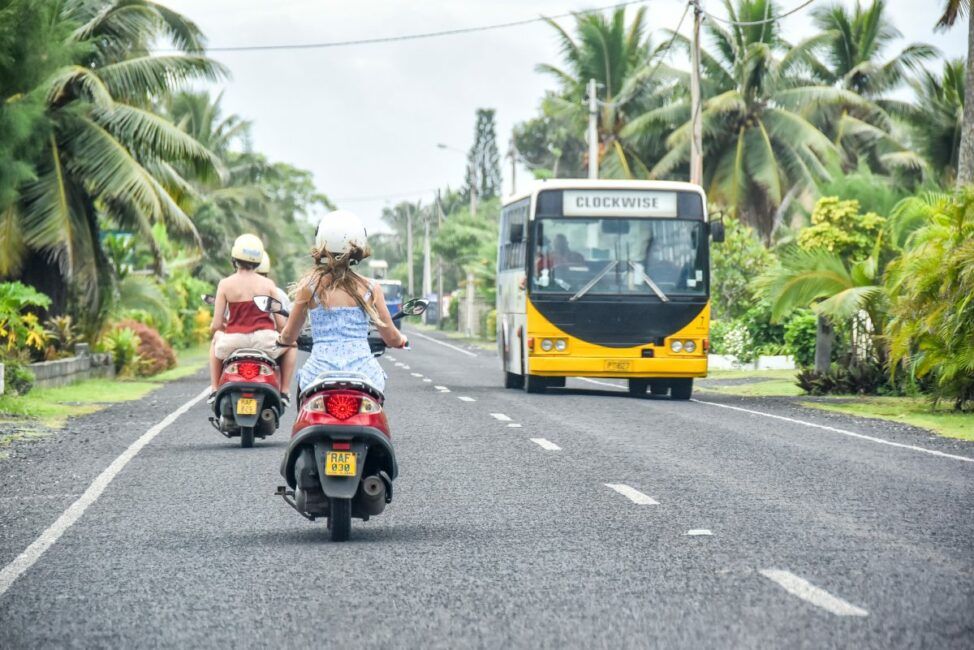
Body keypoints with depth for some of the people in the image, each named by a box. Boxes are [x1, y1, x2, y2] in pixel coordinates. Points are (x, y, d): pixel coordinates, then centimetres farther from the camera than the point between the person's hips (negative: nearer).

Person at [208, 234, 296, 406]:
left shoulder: (225, 284, 0)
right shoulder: (268, 284, 1)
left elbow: (216, 325, -1)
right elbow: (281, 323, 0)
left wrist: (213, 328, 24)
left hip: (233, 343, 1)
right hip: (265, 342, -1)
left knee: (217, 340, 37)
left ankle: (214, 390, 32)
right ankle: (284, 391, 23)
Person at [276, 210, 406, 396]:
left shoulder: (309, 285, 0)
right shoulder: (370, 288, 2)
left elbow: (288, 336, 9)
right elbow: (391, 338, 10)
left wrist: (281, 339, 34)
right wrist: (402, 339, 34)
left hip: (321, 373, 0)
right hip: (363, 372, 0)